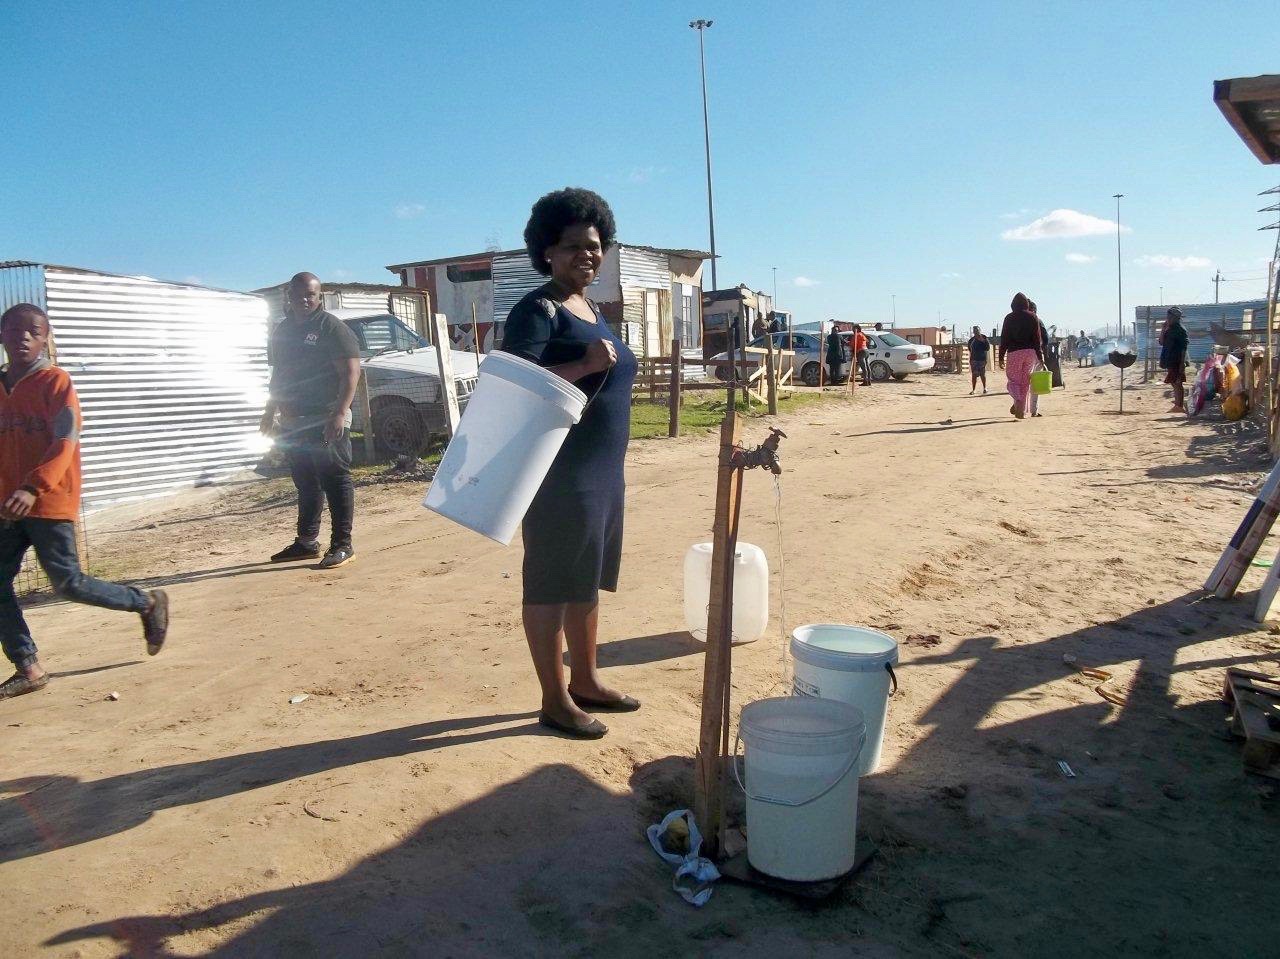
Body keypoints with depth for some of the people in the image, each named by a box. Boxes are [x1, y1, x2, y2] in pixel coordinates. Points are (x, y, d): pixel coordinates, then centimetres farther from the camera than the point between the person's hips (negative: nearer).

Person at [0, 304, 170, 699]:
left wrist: (33, 487, -31)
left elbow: (65, 442, -19)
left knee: (68, 583, -6)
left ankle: (148, 602, 15)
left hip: (50, 502, -7)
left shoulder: (55, 381, -8)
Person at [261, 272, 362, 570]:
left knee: (335, 481, -5)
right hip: (292, 422, 7)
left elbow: (351, 372, -14)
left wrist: (340, 413, -23)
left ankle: (342, 545, -2)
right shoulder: (282, 330, 16)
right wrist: (270, 412, 22)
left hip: (326, 423, -7)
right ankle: (306, 542, 22)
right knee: (305, 484, 13)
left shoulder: (332, 328, -7)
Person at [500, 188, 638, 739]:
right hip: (560, 471, -9)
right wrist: (587, 364, -29)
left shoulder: (590, 310, 16)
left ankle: (585, 680, 29)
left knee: (588, 580, 16)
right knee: (551, 584, 0)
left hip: (602, 471, 9)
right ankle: (555, 701, 10)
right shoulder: (537, 310, -11)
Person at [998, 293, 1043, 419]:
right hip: (1030, 352, 2)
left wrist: (1001, 357, 2)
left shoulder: (1009, 318, 0)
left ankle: (1017, 401, -24)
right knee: (1025, 382, 9)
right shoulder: (1032, 317, 4)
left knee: (1013, 380, 5)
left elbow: (1004, 339, -2)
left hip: (1014, 352, -2)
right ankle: (1022, 410, 8)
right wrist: (1040, 356, 5)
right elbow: (1037, 338, 2)